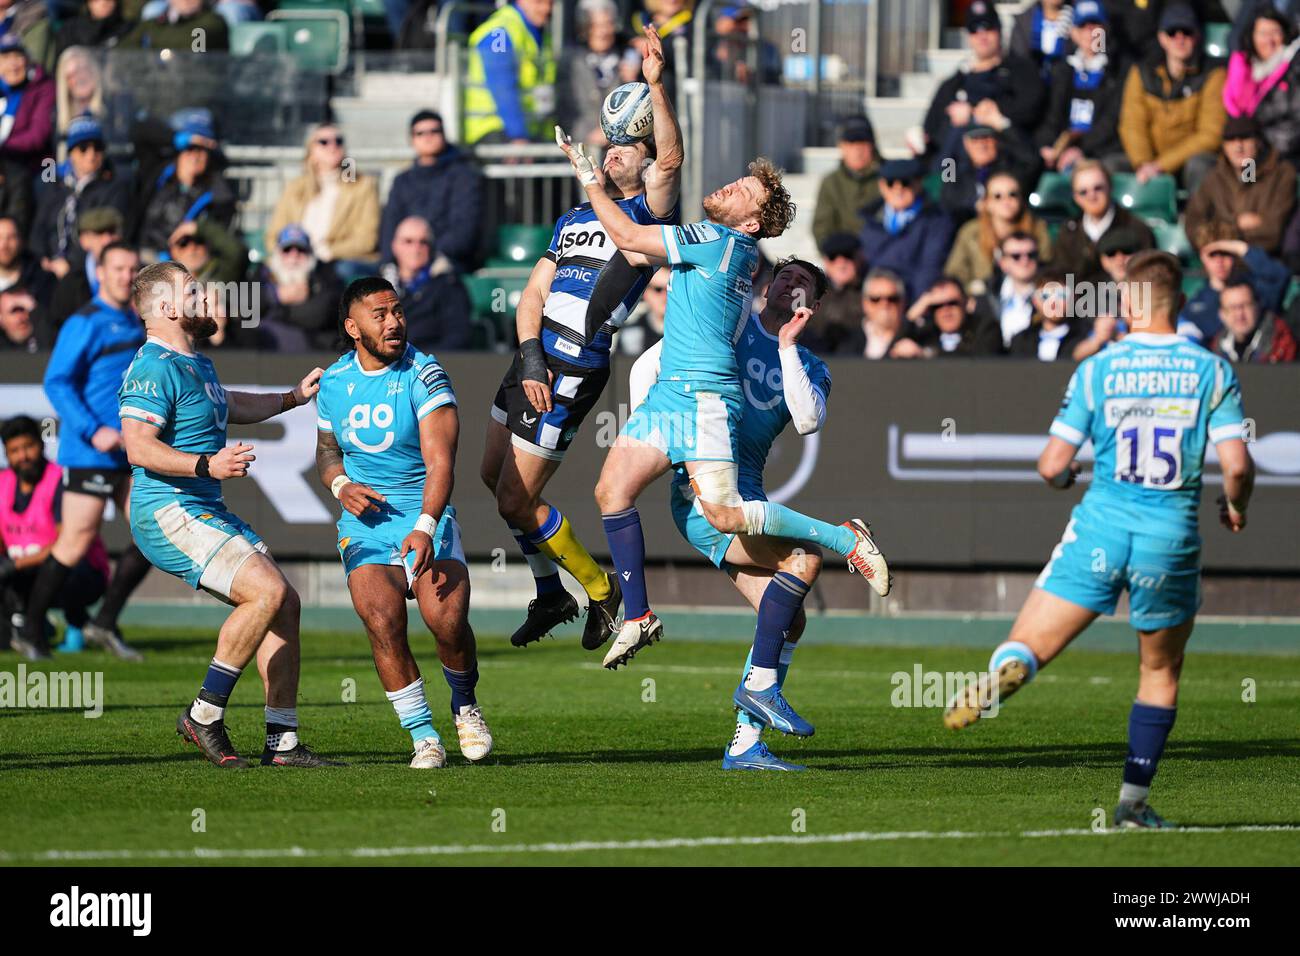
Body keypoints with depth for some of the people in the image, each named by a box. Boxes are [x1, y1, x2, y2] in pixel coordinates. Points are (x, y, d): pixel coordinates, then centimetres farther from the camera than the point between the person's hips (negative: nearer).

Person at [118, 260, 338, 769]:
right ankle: (205, 714, -12)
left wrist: (295, 396, 43)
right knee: (267, 591, -23)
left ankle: (282, 742, 5)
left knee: (285, 603, 4)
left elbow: (232, 407, 41)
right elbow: (138, 445, -25)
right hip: (170, 514, -10)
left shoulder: (196, 364, 19)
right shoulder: (155, 368, -14)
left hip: (208, 512, 10)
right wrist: (207, 465, -35)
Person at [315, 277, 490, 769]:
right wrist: (340, 484, -1)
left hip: (426, 520, -3)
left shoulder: (424, 375, -9)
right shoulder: (334, 382, 6)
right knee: (383, 622, -21)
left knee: (447, 620, -22)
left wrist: (425, 528, -33)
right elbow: (326, 450, 22)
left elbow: (440, 461, -18)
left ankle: (465, 705, 10)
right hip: (365, 522, 3)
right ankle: (423, 736, -8)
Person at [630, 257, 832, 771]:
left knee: (789, 619, 0)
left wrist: (787, 348, -11)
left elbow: (809, 420, -7)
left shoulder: (811, 369, 15)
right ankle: (760, 684, -21)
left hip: (745, 495, 7)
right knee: (803, 556, -25)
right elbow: (648, 366, 7)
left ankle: (745, 745, 5)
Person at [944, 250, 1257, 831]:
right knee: (1161, 673, 20)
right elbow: (1237, 464, -8)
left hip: (1102, 526, -1)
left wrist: (1062, 476, 24)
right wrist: (1235, 507, 14)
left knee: (1028, 646, 2)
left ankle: (1007, 671, -36)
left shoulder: (1096, 370, 1)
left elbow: (1052, 466, 0)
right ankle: (1134, 801, 19)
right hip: (1172, 537, 1)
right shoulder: (1212, 371, 0)